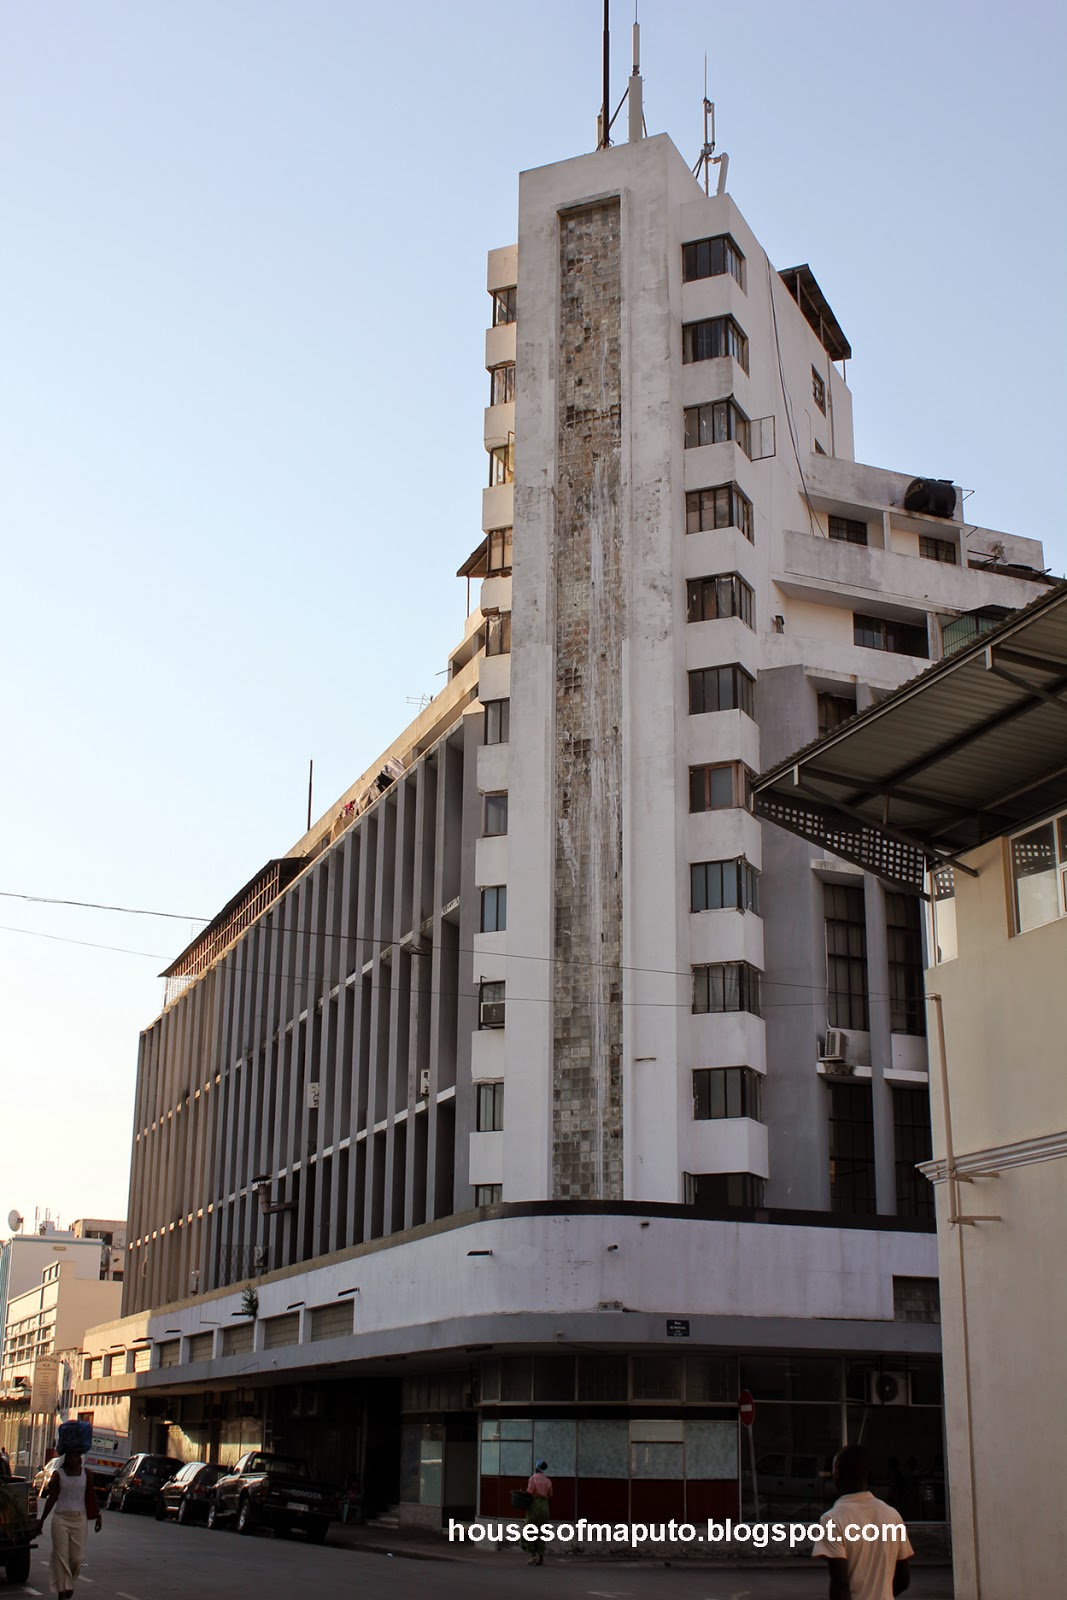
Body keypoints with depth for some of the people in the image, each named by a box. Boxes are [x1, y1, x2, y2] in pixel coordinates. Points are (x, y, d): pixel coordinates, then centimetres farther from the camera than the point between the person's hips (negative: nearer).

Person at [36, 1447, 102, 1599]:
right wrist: (42, 1520, 5)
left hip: (80, 1518, 1)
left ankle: (70, 1584, 25)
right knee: (61, 1555, -4)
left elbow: (91, 1496, 10)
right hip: (61, 1518, -1)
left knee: (77, 1557, -1)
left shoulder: (86, 1474, 4)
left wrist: (98, 1515, 5)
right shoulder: (58, 1474, 1)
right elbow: (51, 1498, 5)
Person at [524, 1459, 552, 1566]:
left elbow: (529, 1493, -13)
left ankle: (533, 1554, -8)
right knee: (541, 1533, 8)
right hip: (545, 1505, 4)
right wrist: (549, 1508, 19)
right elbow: (550, 1497, 10)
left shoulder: (533, 1478, -5)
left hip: (534, 1505, -4)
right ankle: (541, 1557, 5)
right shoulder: (548, 1481, 9)